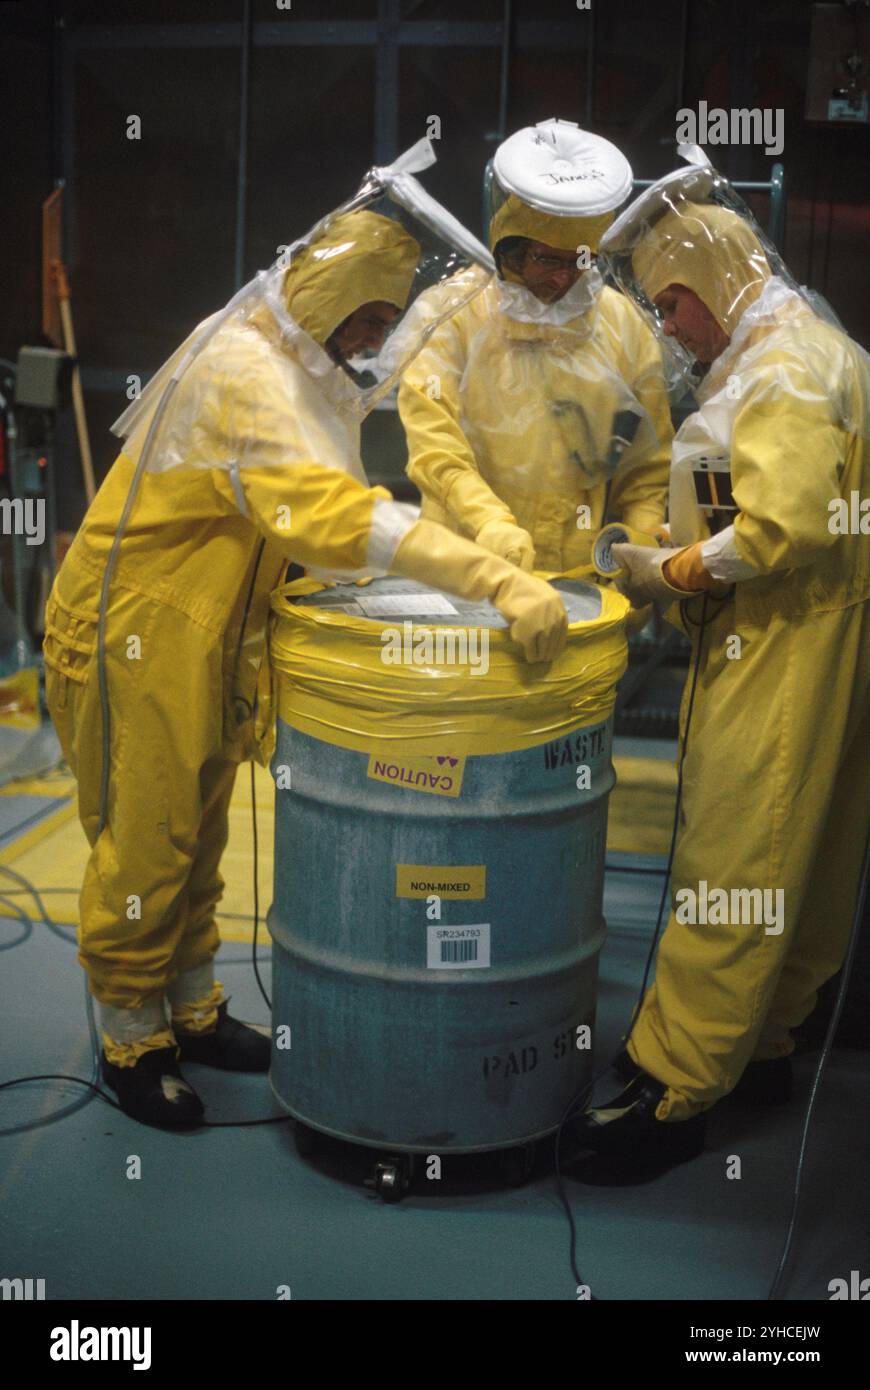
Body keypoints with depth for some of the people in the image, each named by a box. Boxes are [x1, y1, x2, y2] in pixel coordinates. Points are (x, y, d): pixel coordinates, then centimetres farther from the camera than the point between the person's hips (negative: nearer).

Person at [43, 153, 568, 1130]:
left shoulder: (298, 368, 8)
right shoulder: (245, 373, -25)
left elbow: (302, 515, 13)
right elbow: (332, 515, -40)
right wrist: (497, 582, -45)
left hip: (198, 641, 10)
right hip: (130, 641, -10)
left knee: (197, 839, 19)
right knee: (143, 853, 3)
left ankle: (193, 1013, 35)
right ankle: (130, 1047, 21)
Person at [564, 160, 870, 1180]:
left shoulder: (785, 369, -14)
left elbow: (784, 529, -24)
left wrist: (672, 574, -14)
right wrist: (677, 572, 12)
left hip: (781, 659, -10)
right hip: (777, 646, 10)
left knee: (731, 872, -7)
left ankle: (672, 1094, -1)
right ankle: (760, 1045, 28)